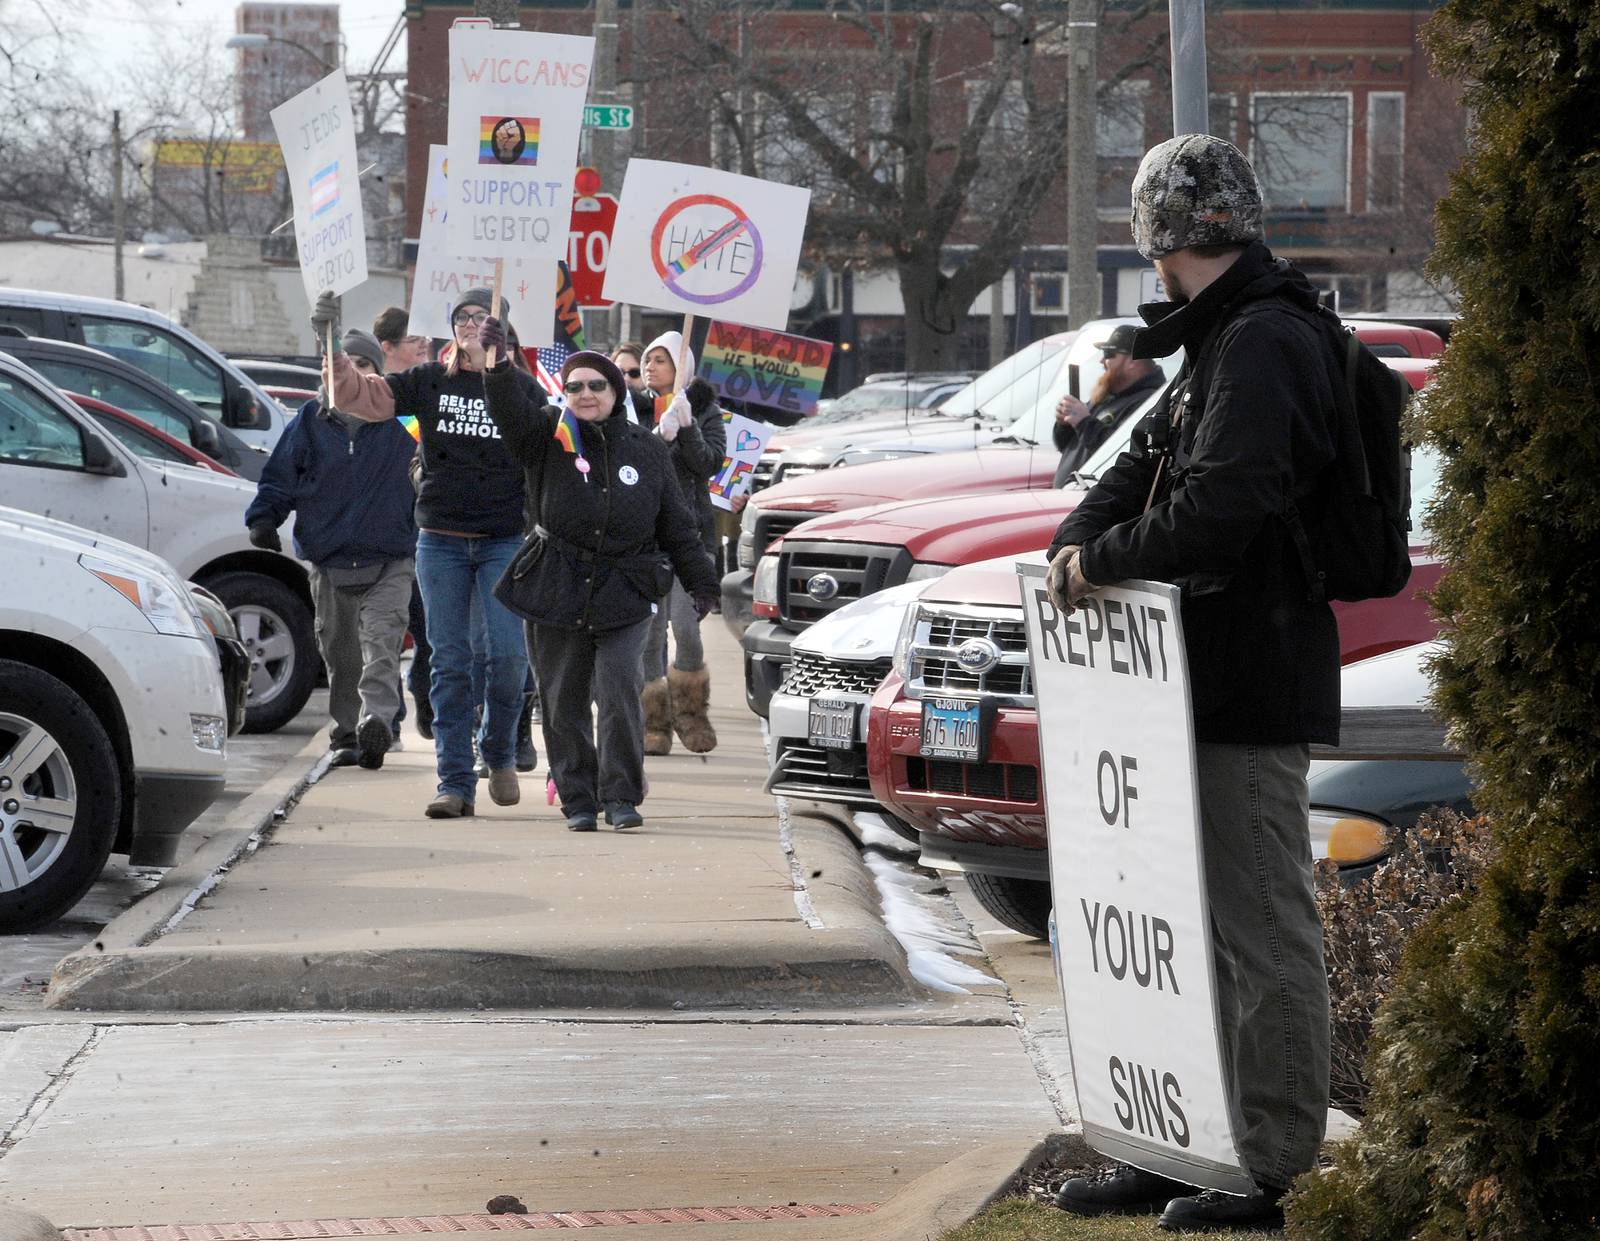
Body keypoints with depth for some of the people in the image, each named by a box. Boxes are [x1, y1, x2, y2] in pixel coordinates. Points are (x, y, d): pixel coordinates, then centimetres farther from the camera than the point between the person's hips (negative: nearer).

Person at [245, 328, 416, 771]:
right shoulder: (311, 422, 6)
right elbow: (279, 475, 8)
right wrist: (263, 518, -4)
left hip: (388, 564, -3)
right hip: (329, 564, 3)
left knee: (380, 646, -18)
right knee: (340, 658, 10)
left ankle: (376, 720, -31)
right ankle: (346, 734, 19)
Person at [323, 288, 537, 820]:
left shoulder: (523, 390, 3)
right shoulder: (428, 382, 6)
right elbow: (362, 395, -2)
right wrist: (331, 347, -17)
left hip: (504, 541, -1)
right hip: (441, 541, 1)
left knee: (509, 653, -9)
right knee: (450, 662, 1)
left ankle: (500, 754, 17)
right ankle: (455, 781, 3)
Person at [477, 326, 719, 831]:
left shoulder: (647, 450, 8)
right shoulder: (549, 435, 4)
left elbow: (677, 524, 13)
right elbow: (511, 410, -17)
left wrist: (700, 583, 11)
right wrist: (497, 362, -35)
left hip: (624, 597, 0)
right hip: (557, 594, 0)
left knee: (620, 693, -11)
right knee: (564, 703, 4)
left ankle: (621, 797, -5)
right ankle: (577, 800, 14)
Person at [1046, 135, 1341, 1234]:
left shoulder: (1262, 343, -16)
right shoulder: (1227, 337, 17)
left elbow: (1214, 514, -26)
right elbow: (1154, 463, 22)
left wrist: (1103, 560, -13)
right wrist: (1085, 536, 4)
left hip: (1254, 688, -10)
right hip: (1217, 682, 10)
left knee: (1266, 928, -5)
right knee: (1198, 921, 15)